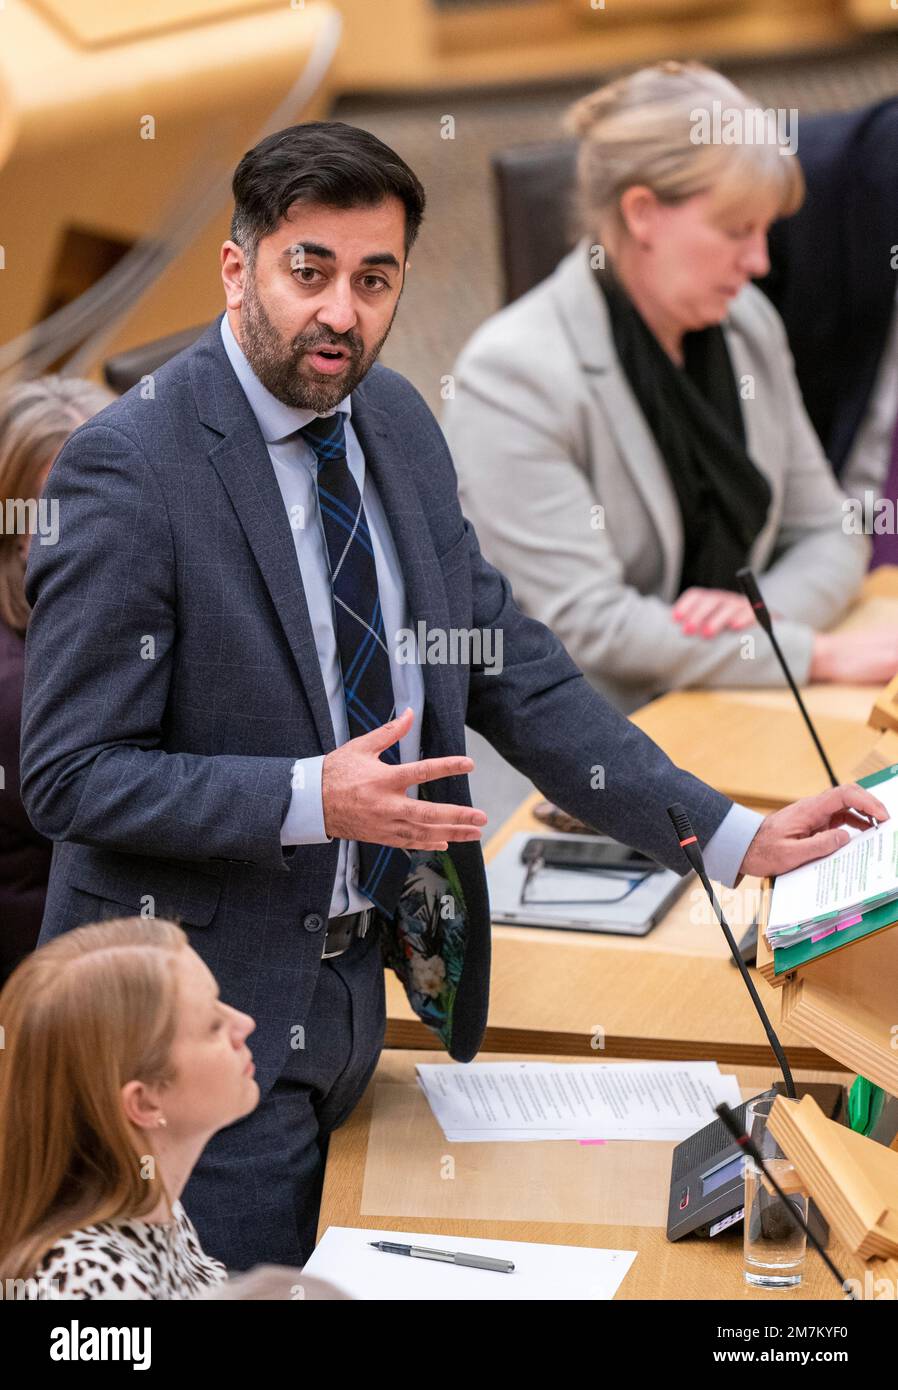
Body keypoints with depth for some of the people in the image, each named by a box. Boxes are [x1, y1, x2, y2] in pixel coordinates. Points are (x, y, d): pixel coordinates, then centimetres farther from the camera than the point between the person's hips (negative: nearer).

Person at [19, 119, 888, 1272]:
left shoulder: (397, 423, 3)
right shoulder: (128, 469, -19)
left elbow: (508, 670, 5)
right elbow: (67, 776, -19)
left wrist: (733, 837, -1)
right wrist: (313, 800, -28)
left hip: (350, 984, 7)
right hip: (206, 1010, -7)